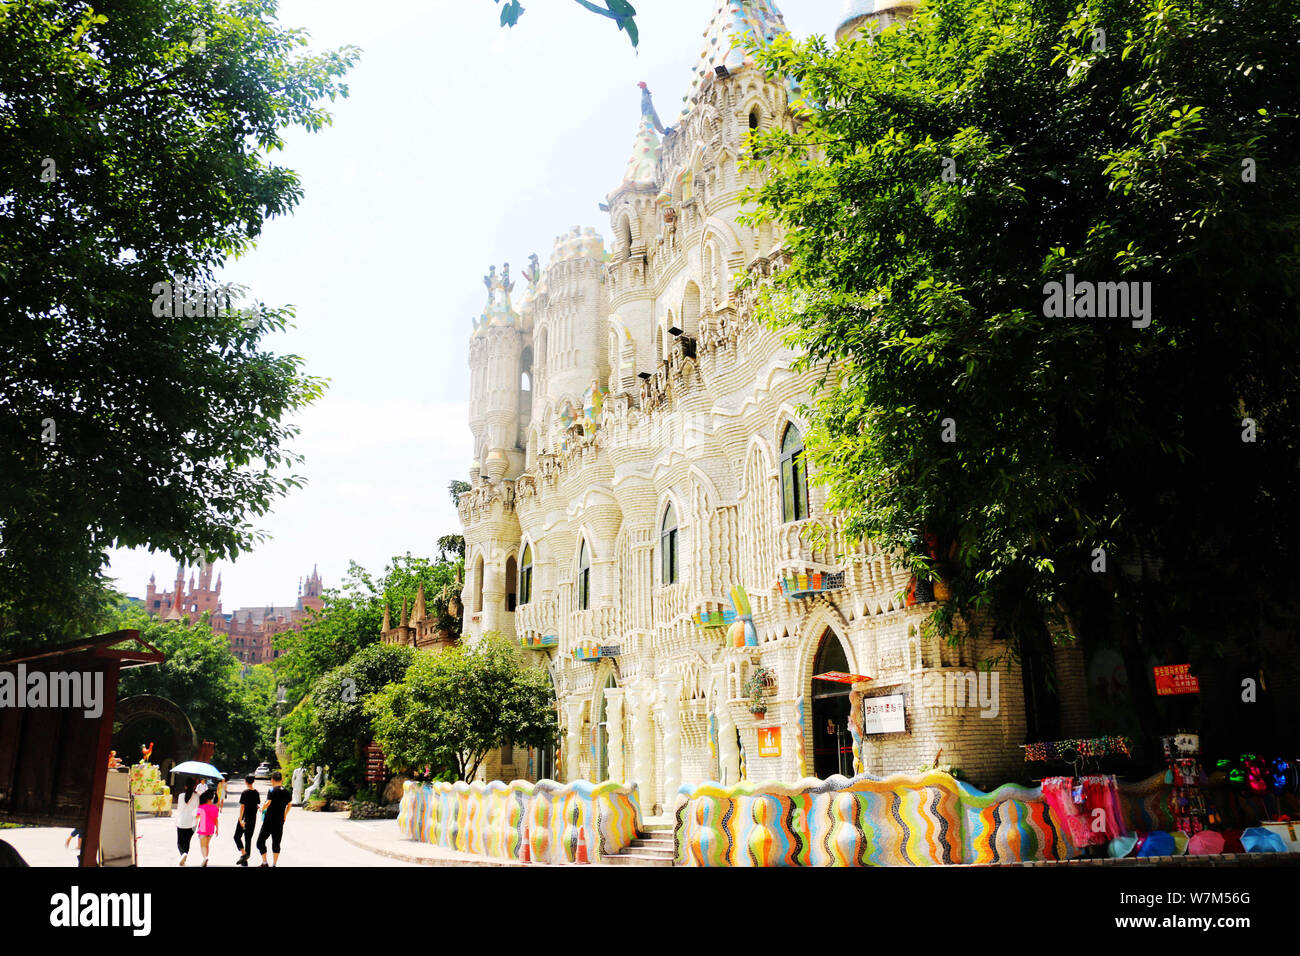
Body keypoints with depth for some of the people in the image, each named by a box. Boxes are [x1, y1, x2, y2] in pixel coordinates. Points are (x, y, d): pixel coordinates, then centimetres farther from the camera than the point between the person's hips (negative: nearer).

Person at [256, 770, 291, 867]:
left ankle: (264, 862, 2)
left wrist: (262, 808, -3)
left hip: (269, 820, -5)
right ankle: (275, 864, 11)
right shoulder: (287, 792, 6)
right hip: (280, 821, 5)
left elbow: (268, 803, -22)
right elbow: (289, 805, 17)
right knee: (276, 843, 12)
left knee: (260, 841, 7)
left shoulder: (272, 790, -10)